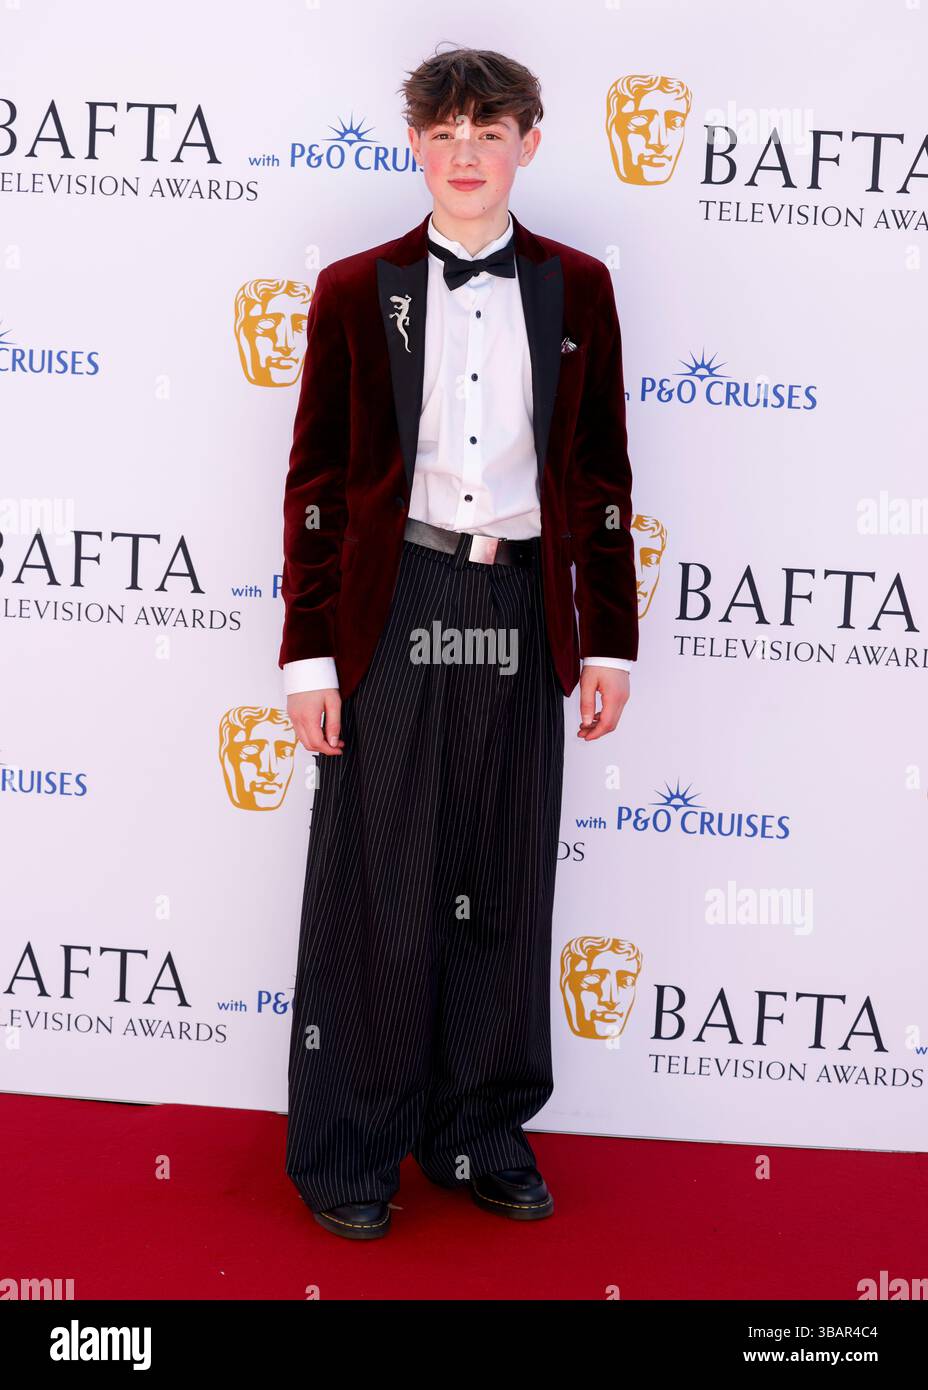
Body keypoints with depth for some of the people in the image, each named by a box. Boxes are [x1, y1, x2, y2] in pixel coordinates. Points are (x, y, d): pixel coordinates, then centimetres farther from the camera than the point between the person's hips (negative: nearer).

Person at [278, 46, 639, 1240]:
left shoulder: (575, 289, 9)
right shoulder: (356, 290, 3)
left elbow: (601, 477, 9)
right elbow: (315, 482, 2)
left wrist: (609, 640, 5)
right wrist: (308, 652, -3)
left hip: (521, 616, 2)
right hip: (392, 615, -2)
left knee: (504, 886, 10)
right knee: (374, 886, 4)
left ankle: (481, 1131, 27)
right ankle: (348, 1147, 21)